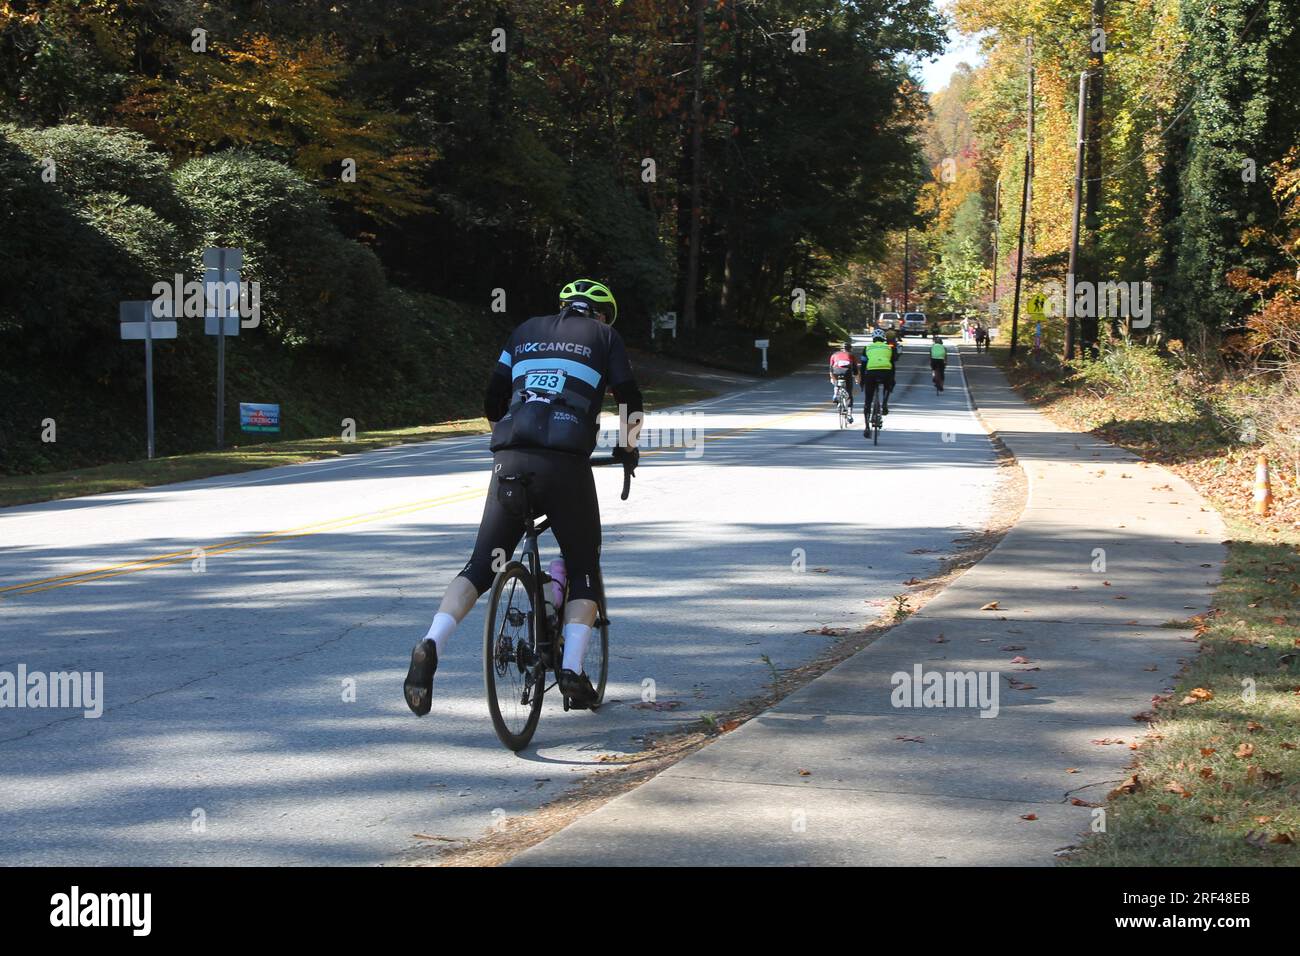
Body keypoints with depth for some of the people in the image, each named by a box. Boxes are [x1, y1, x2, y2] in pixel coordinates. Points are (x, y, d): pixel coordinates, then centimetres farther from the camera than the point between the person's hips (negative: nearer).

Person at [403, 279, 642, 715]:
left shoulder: (527, 331, 25)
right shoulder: (603, 335, 16)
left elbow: (493, 400, 23)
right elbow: (629, 399, 10)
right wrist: (628, 448, 28)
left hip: (510, 460, 3)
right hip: (567, 465, -3)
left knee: (481, 565, 7)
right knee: (583, 568, 13)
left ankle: (431, 645, -15)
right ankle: (572, 670, -1)